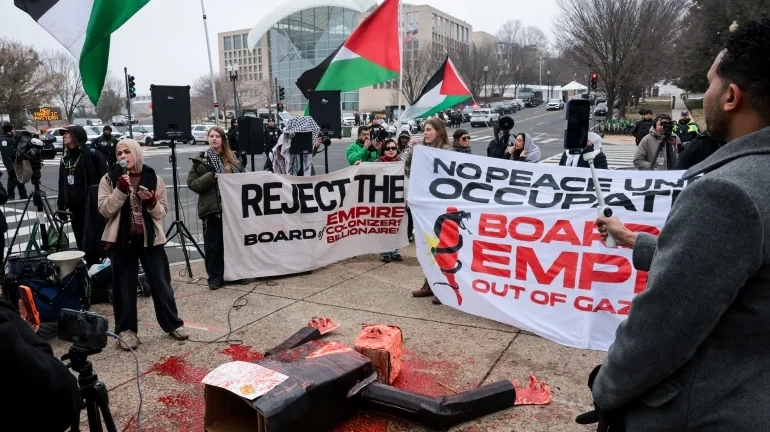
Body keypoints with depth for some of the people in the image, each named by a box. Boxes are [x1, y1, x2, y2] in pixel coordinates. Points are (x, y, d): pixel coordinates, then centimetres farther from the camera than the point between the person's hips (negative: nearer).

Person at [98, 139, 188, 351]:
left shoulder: (154, 179, 1)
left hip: (151, 239, 0)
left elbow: (162, 212, 3)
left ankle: (173, 323, 21)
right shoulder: (109, 180, 0)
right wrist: (120, 189, -19)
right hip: (122, 240, 0)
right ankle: (126, 329, 20)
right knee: (124, 286, 7)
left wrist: (151, 203, -17)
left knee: (161, 283, 7)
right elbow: (105, 210, -9)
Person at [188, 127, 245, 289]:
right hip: (212, 207, -2)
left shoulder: (233, 157, 10)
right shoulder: (201, 160, 3)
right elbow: (191, 182, -3)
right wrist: (211, 177, -17)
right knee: (213, 244, 0)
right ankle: (215, 277, 10)